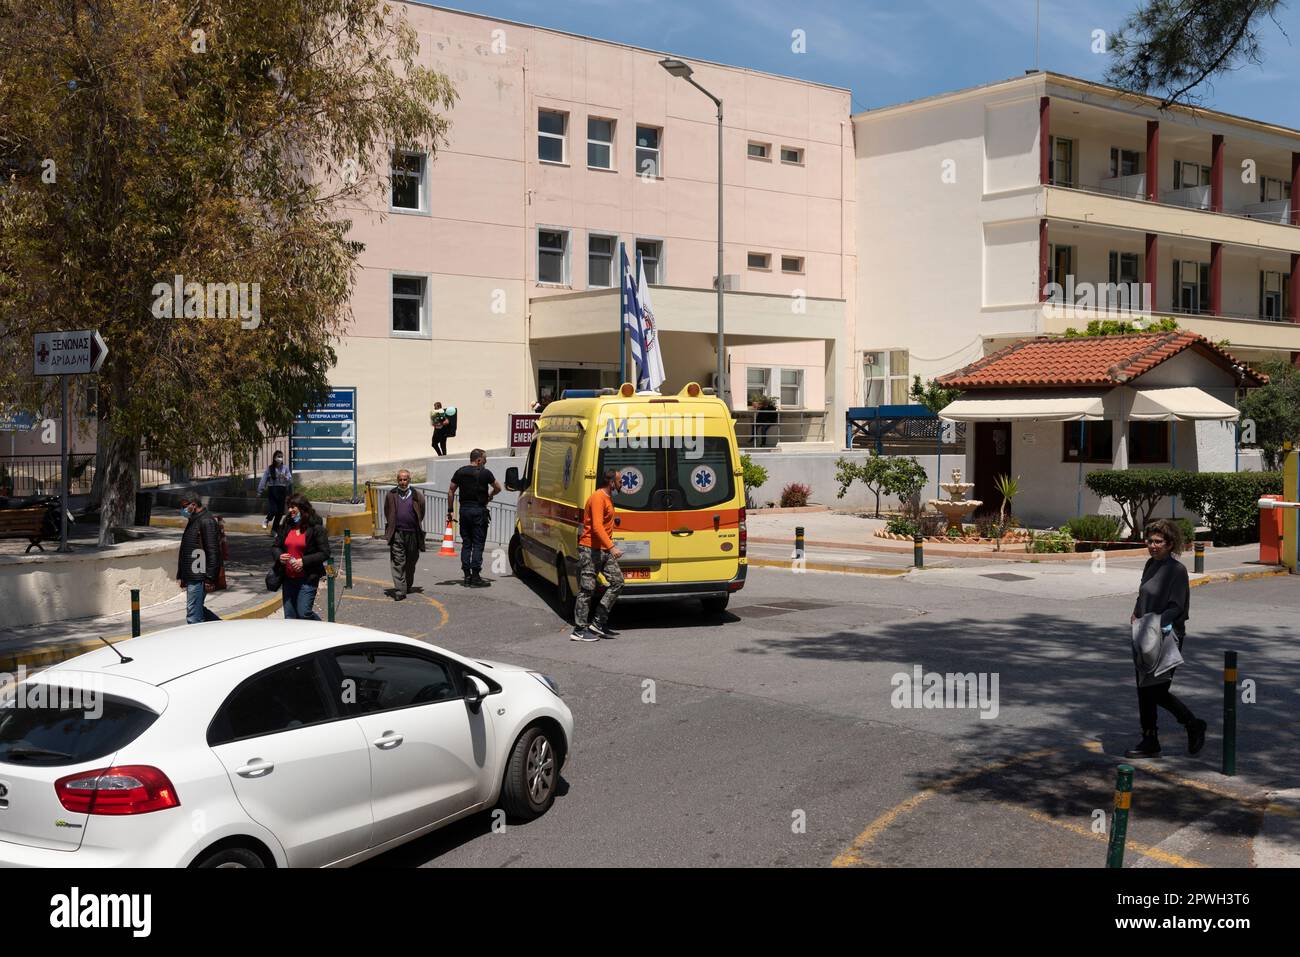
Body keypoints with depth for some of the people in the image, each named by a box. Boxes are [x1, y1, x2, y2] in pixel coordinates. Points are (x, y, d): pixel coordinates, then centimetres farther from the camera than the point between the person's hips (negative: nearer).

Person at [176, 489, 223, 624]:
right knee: (197, 610, 15)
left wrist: (210, 579, -21)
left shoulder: (206, 522, -14)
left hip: (198, 578, -10)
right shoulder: (193, 520, 17)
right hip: (191, 577, 10)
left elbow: (213, 552, -19)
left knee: (193, 614, -7)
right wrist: (181, 575, 24)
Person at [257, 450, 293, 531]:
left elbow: (290, 480, 0)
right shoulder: (269, 468, -1)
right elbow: (264, 479, -2)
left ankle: (274, 530, 20)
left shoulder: (285, 468, 2)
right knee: (273, 510, -14)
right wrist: (260, 491, -4)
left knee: (280, 512, 4)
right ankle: (267, 520, 20)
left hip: (282, 491, 2)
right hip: (272, 490, -2)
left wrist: (285, 478, -21)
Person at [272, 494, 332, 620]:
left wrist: (304, 561, -18)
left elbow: (325, 553, -10)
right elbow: (275, 547, 17)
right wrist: (279, 556, -6)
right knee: (289, 616, 8)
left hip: (307, 578, -6)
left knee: (303, 613, -12)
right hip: (288, 578, 6)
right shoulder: (286, 526, 9)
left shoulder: (316, 528, -8)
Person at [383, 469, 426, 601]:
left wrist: (421, 532, 8)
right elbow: (386, 514, 14)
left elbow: (421, 515, 10)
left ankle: (408, 585, 32)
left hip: (413, 533, 1)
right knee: (397, 563, -8)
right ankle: (399, 590, -10)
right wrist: (388, 530, 9)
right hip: (396, 533, -1)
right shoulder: (391, 495, 6)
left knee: (411, 562, 12)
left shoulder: (417, 495, 4)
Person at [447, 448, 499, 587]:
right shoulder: (485, 473, -5)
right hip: (479, 510, -4)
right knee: (478, 544, -1)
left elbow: (450, 491, 7)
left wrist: (450, 510, 11)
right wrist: (490, 496, 25)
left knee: (466, 543, 11)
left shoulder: (460, 472, 7)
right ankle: (475, 575, -5)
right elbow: (498, 488, 5)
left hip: (464, 509, 4)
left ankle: (467, 575, 11)